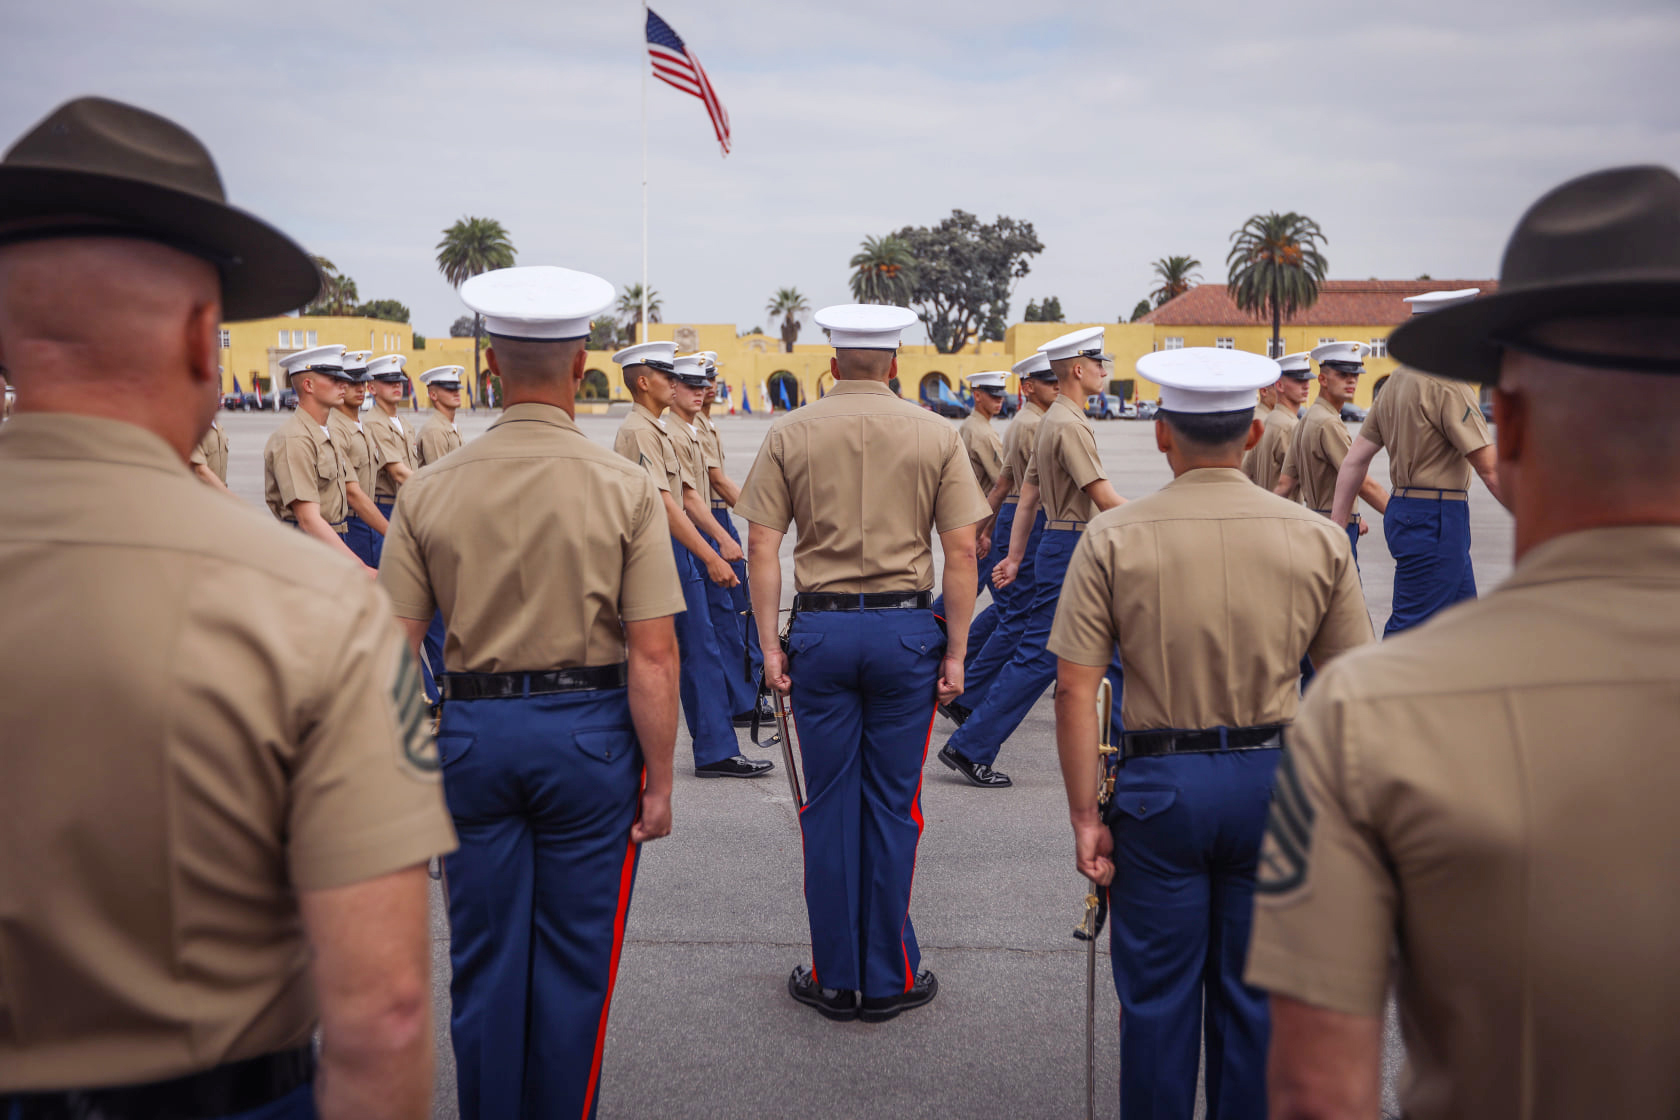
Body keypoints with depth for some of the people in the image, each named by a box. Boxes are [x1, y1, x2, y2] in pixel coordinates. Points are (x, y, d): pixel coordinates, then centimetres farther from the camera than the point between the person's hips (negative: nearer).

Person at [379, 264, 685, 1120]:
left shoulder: (429, 490, -3)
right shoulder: (624, 488, -10)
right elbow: (652, 655, -12)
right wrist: (658, 780, -4)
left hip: (473, 729, 2)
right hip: (587, 730, -2)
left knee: (483, 956, 15)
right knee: (574, 957, 11)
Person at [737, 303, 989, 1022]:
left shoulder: (790, 433, 2)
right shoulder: (935, 435, 1)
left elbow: (763, 546, -3)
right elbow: (960, 550, -3)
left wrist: (770, 646, 0)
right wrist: (956, 652, 1)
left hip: (820, 628, 1)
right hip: (906, 629, 0)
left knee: (827, 805, 9)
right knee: (893, 806, 8)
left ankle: (834, 978, 18)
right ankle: (887, 980, 17)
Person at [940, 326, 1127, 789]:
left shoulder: (1054, 420, 16)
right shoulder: (1070, 425, -17)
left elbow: (1027, 493, 17)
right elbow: (1105, 497, -20)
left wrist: (1016, 556, 18)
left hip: (1074, 551, 10)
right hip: (1070, 550, -10)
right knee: (1040, 654, -6)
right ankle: (970, 747, -1)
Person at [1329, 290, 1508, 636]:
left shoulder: (1397, 380, 12)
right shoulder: (1448, 385, -15)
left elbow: (1356, 458, 12)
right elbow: (1489, 468, -18)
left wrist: (1336, 523, 14)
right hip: (1436, 518, -10)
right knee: (1410, 628, -5)